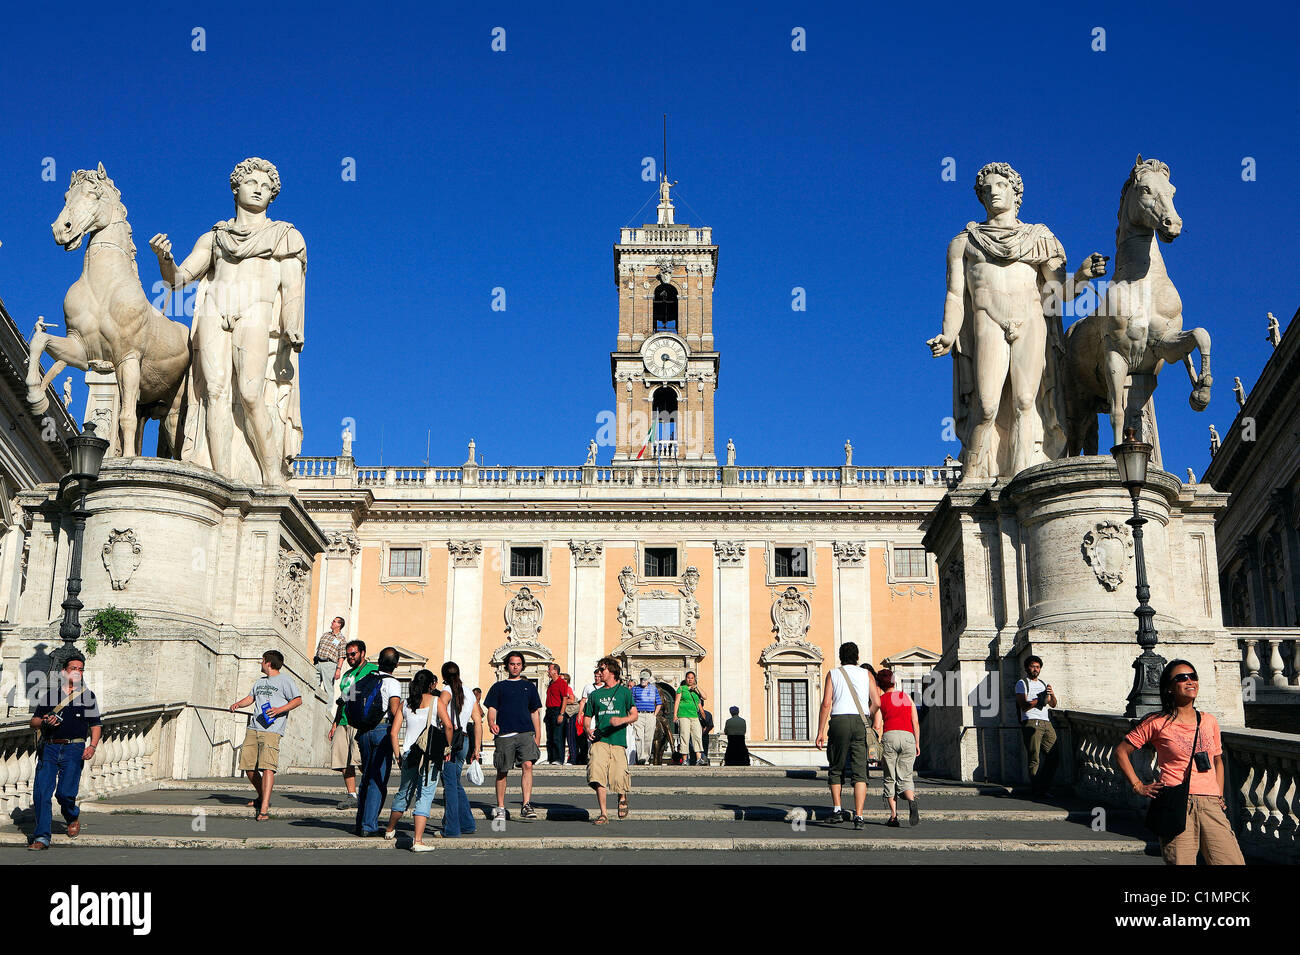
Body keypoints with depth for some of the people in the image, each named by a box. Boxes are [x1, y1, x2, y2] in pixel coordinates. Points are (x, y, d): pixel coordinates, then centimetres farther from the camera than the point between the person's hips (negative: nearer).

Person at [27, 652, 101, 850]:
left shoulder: (88, 696, 11)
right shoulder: (49, 694, 13)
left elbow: (95, 725, 11)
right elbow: (33, 721, 14)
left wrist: (93, 746, -4)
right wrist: (44, 722, -8)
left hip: (74, 749, -2)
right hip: (49, 747, 2)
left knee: (65, 792, -9)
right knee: (41, 791, -7)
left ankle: (73, 817, 23)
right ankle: (42, 837, 0)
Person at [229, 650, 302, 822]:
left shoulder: (284, 680, 1)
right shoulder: (260, 681, 26)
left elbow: (298, 700, -4)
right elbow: (250, 698, 30)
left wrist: (279, 709, -17)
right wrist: (237, 704, 9)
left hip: (271, 730, -8)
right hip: (253, 728, 8)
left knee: (267, 767, -18)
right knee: (248, 765, 7)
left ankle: (263, 810, -24)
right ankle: (262, 797, 30)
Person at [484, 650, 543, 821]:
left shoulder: (529, 687, 18)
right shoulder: (498, 687, 13)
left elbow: (535, 712, 18)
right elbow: (492, 709, 6)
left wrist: (537, 736, 11)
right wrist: (491, 722, -16)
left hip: (526, 732, 0)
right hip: (504, 734, 0)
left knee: (527, 765, -18)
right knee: (502, 771, 4)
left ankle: (526, 806, -21)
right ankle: (500, 807, 18)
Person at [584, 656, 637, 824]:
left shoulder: (624, 691, 9)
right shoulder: (595, 694, 17)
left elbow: (634, 715, 4)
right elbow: (587, 717, 19)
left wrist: (622, 720, -16)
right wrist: (588, 730, -2)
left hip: (618, 741, -2)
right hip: (599, 740, 2)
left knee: (618, 778, -10)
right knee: (597, 773, -18)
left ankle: (622, 798, 25)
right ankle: (603, 813, -11)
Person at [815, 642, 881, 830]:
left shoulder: (833, 674, 10)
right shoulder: (866, 674, 12)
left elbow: (826, 704, 0)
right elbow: (877, 703, 3)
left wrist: (820, 732, 0)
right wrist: (872, 719, 24)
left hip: (839, 721, 0)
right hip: (860, 722, 0)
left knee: (836, 768, 15)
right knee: (859, 772, -1)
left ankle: (837, 809, 10)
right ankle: (858, 816, -10)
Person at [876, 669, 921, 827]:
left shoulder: (880, 700, 9)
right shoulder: (906, 697, 17)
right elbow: (916, 722, 12)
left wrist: (876, 748, 4)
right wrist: (917, 743, 16)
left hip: (889, 736, -2)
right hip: (908, 737, 2)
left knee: (890, 778, 8)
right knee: (905, 777, 6)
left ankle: (893, 816, 2)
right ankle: (912, 802, -25)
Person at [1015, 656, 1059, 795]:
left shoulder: (1043, 684, 26)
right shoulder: (1022, 683, 6)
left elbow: (1053, 704, 19)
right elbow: (1024, 706, -5)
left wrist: (1052, 694, -1)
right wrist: (1040, 699, -14)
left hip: (1047, 723, 6)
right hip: (1031, 722, -6)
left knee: (1052, 758, -2)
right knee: (1035, 759, -11)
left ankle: (1043, 789, 6)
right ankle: (1036, 790, -8)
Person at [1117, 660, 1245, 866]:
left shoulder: (1209, 721, 15)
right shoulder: (1157, 723, 2)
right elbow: (1121, 753, 8)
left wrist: (1219, 796, 17)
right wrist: (1138, 786, 2)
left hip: (1210, 805, 4)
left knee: (1233, 862, -8)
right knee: (1181, 862, -10)